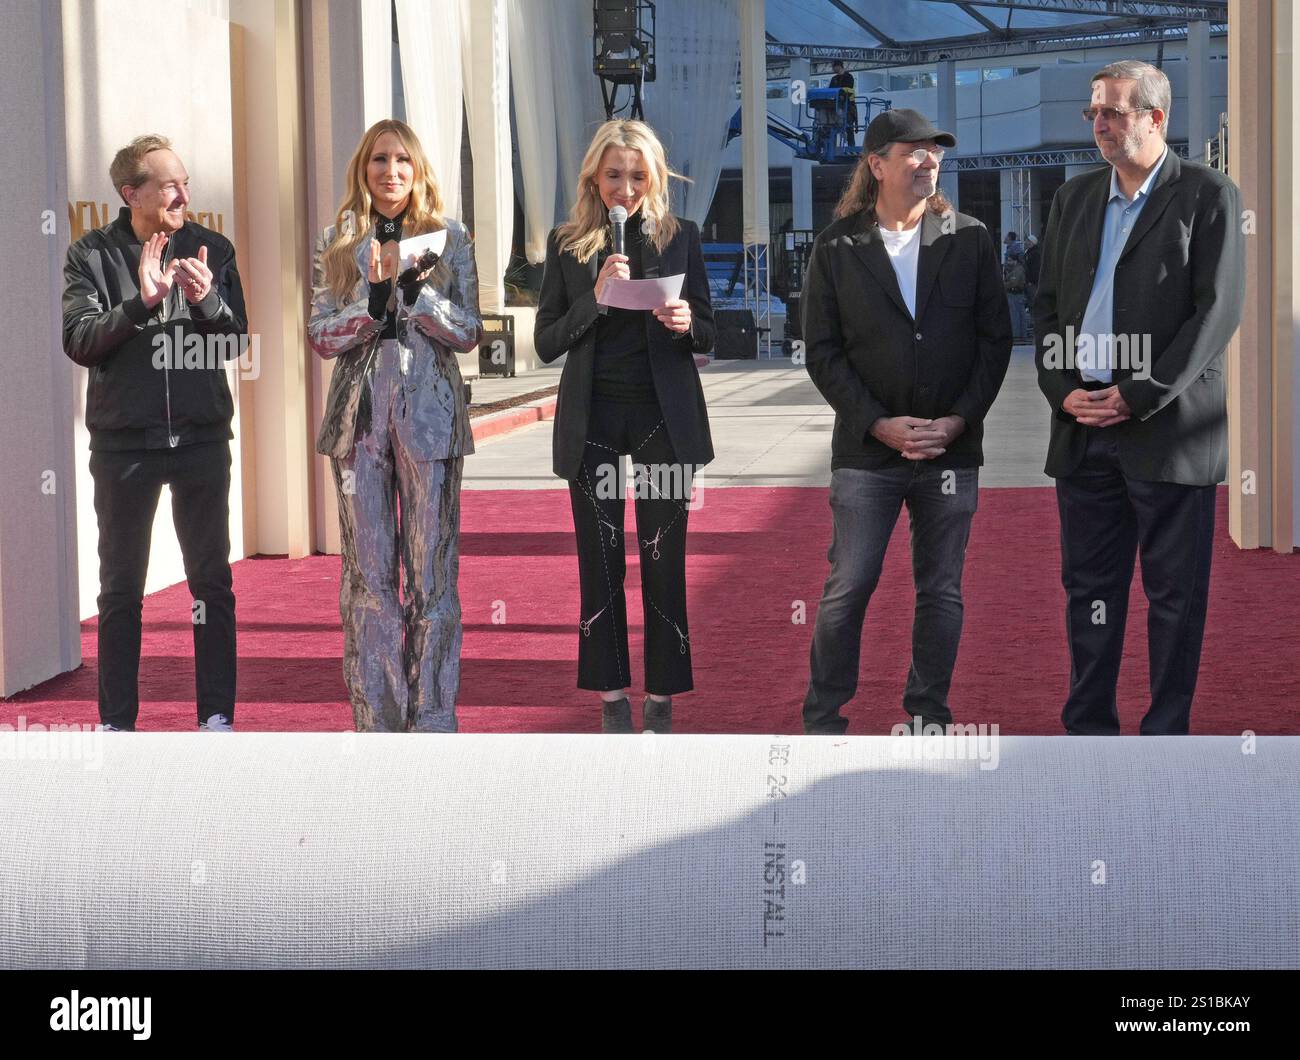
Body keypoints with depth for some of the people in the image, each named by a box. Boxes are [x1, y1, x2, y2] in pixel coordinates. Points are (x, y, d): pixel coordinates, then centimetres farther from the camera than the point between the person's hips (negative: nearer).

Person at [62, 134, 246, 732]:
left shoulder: (212, 250, 3)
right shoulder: (92, 255, -1)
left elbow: (235, 342, 1)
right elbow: (78, 341, -10)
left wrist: (206, 300, -18)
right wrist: (141, 302, -22)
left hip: (201, 436, 1)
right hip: (123, 441, -1)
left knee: (212, 582, 5)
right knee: (121, 588, 6)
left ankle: (217, 714, 13)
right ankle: (117, 721, 14)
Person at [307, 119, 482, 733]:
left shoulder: (449, 238, 6)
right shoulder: (337, 244, 9)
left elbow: (468, 333, 3)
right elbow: (320, 336, 3)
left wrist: (416, 292, -12)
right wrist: (374, 296, -13)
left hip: (430, 413, -1)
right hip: (359, 416, 1)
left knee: (432, 572, -1)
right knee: (368, 573, 2)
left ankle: (432, 721, 4)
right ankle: (375, 719, 7)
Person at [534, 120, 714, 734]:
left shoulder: (679, 237, 4)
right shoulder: (567, 244, 5)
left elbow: (707, 335, 7)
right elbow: (547, 344, 2)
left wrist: (685, 323, -16)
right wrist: (597, 297, -13)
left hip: (664, 415, -1)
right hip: (593, 417, 1)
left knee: (664, 558, 1)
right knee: (600, 560, 3)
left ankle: (661, 699, 8)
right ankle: (613, 699, 11)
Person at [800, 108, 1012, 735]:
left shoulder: (970, 240, 5)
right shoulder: (836, 248, 0)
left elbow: (995, 339, 4)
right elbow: (823, 353, -1)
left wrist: (958, 421, -7)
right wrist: (879, 424, -11)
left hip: (952, 448, 2)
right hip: (867, 449, -2)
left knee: (942, 592, 8)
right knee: (847, 589, -1)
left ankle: (928, 716, 21)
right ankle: (822, 719, 12)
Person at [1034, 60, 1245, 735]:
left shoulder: (1208, 196, -2)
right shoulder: (1074, 198, 15)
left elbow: (1218, 311, -9)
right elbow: (1047, 304, 14)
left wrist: (1137, 397, -14)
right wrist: (1063, 389, -2)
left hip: (1169, 426, -5)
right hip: (1083, 427, 5)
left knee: (1174, 594, 2)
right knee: (1088, 587, 10)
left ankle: (1166, 733, 10)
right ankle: (1088, 729, 19)